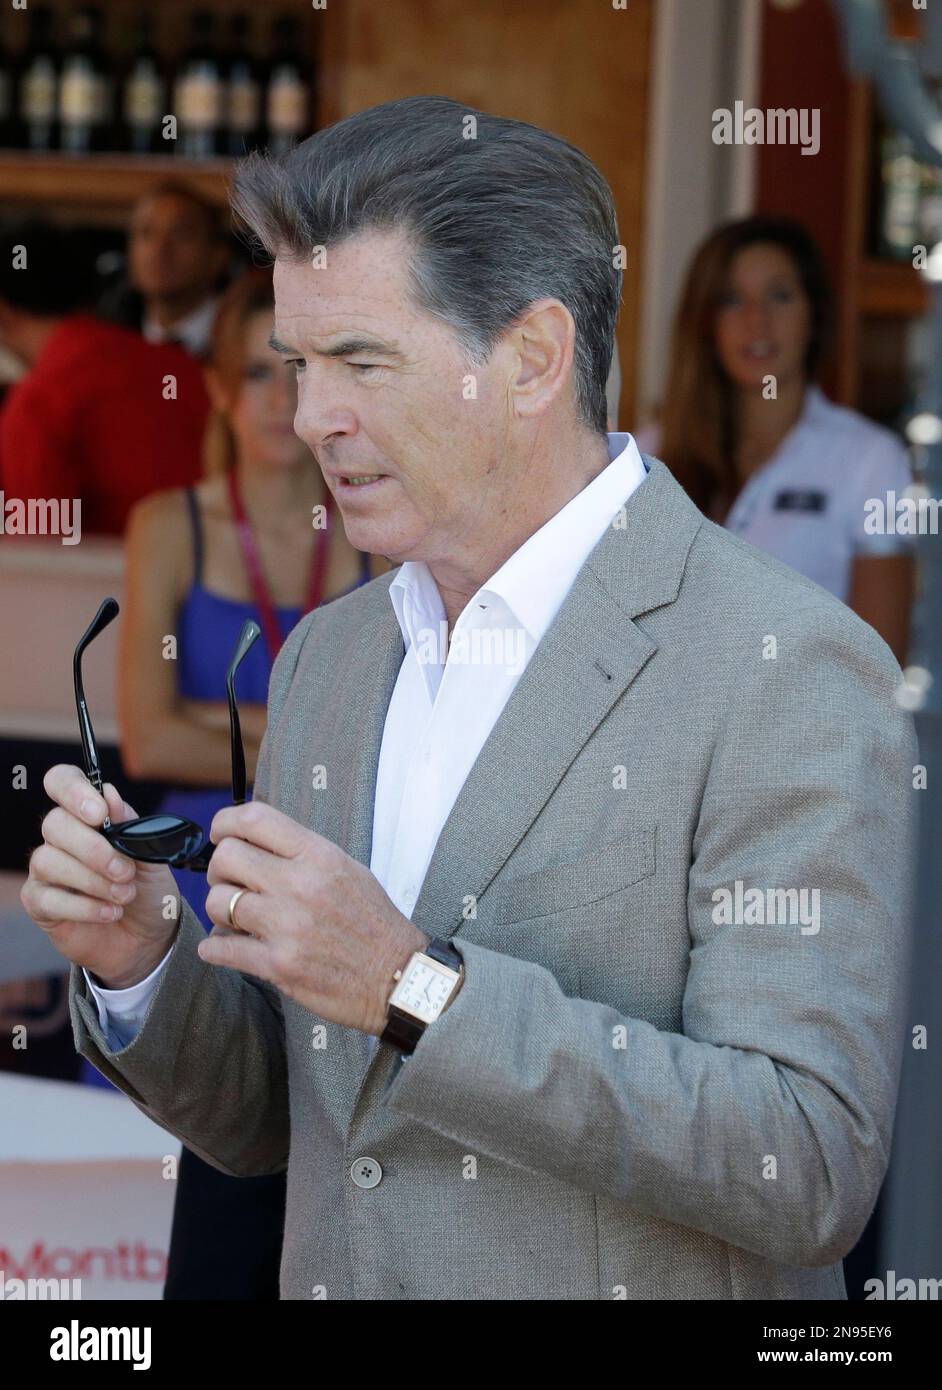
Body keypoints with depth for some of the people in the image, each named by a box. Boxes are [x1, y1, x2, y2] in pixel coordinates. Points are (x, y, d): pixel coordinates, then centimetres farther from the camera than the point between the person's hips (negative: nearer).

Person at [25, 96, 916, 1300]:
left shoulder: (789, 669, -14)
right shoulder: (327, 657, 7)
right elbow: (263, 1127, 11)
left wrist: (415, 987, -24)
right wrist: (137, 961, -7)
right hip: (326, 1267, 5)